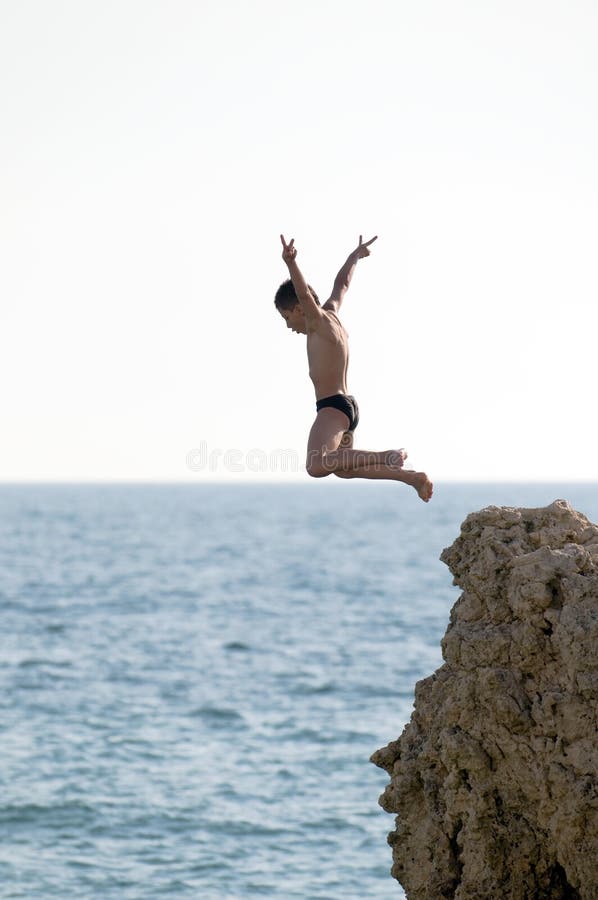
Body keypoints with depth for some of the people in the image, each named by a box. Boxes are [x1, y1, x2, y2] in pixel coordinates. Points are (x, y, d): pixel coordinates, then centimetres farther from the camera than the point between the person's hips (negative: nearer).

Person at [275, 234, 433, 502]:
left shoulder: (319, 322, -11)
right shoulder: (332, 313, 14)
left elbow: (305, 294, -30)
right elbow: (342, 283, 31)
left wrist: (291, 264, -47)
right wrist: (355, 256, 48)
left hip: (333, 408, -11)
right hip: (348, 406, 11)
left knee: (317, 466, -33)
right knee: (343, 469, 31)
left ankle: (386, 458, -28)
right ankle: (411, 476, 33)